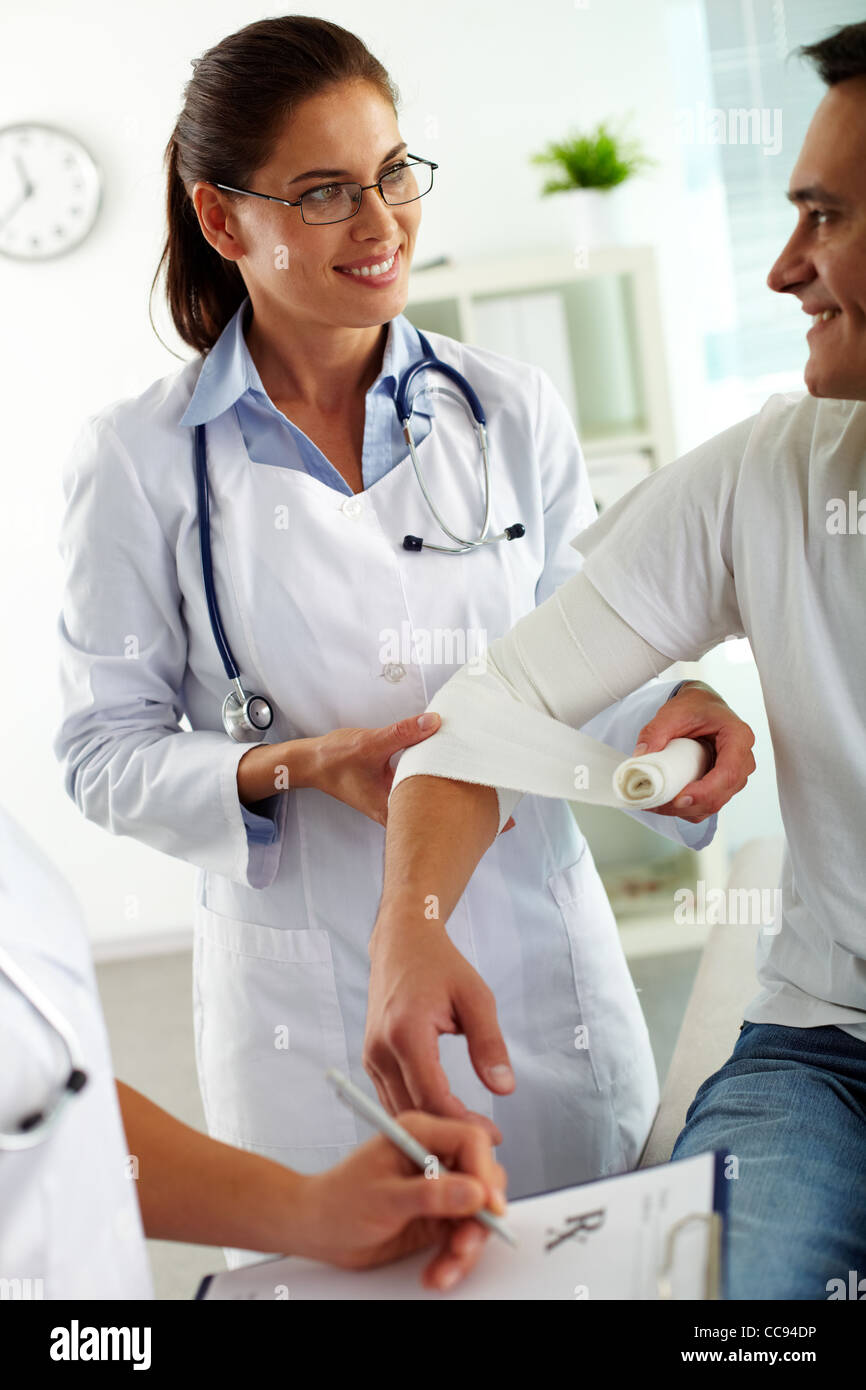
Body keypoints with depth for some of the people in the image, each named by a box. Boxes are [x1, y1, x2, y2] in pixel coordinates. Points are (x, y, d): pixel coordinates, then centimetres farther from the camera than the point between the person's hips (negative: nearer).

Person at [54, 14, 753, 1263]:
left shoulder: (514, 413, 1)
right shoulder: (139, 461, -5)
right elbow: (105, 751, -3)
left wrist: (663, 716, -15)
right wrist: (293, 770, -19)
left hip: (542, 964, 3)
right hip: (313, 1007, -2)